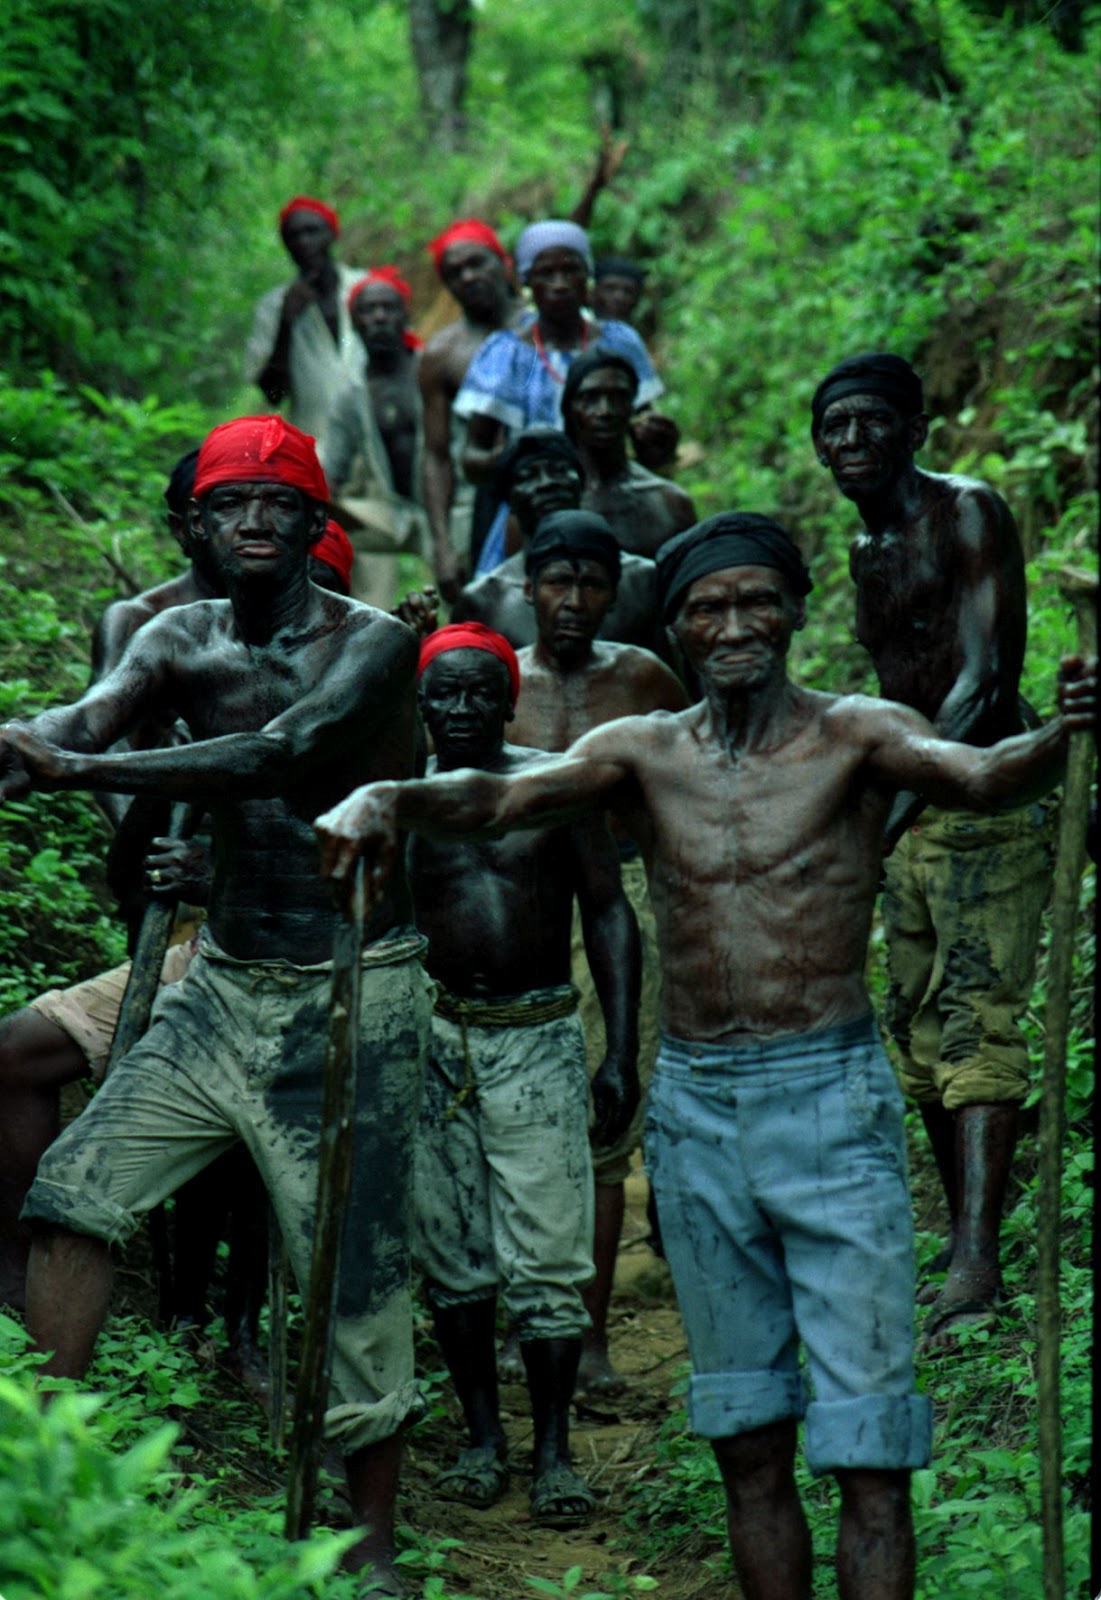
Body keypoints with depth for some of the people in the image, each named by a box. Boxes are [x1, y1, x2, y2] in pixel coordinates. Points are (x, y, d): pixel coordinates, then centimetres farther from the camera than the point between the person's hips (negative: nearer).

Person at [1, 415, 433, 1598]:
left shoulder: (371, 644, -13)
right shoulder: (184, 641, 2)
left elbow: (280, 756, -31)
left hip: (350, 998, -5)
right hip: (221, 988, 5)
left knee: (356, 1267, 0)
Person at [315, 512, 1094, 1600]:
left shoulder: (855, 736, -3)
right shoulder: (644, 753, 6)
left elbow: (976, 778, -22)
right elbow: (497, 797, -9)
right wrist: (386, 795, -30)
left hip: (830, 1100, -4)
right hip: (693, 1106, 4)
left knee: (866, 1444, -5)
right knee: (747, 1443, 13)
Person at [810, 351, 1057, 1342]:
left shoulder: (968, 515, -9)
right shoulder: (867, 551, 17)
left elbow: (987, 676, -20)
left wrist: (900, 801, -29)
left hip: (988, 802, -9)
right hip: (914, 818, 9)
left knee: (975, 1020, -18)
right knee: (920, 1029, 12)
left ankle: (978, 1260, -26)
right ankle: (963, 1238, 23)